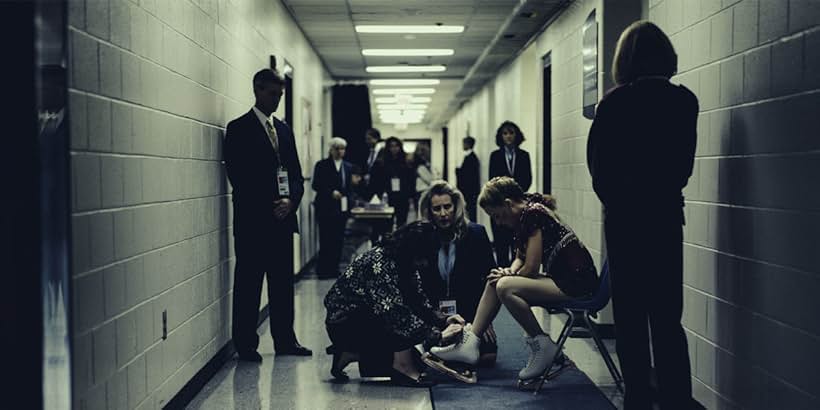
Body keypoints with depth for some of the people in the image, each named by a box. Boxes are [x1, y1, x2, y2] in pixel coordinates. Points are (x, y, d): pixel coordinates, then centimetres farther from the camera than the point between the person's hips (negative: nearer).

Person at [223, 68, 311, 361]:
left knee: (283, 282, 9)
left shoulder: (284, 130, 18)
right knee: (248, 283, -1)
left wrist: (290, 200, -4)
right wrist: (269, 206, -13)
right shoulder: (238, 129, -2)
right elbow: (237, 176, -10)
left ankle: (284, 340, 17)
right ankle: (246, 344, 5)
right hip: (252, 221, -6)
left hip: (282, 218, 6)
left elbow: (296, 174, 16)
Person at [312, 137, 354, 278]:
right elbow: (315, 185, -4)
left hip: (342, 208, 4)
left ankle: (334, 269, 12)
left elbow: (349, 187, 12)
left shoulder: (348, 167, 13)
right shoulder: (322, 165, 0)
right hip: (326, 208, -4)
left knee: (338, 240, 5)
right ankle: (324, 270, 3)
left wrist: (350, 204, 1)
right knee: (326, 240, -4)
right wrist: (331, 192, -16)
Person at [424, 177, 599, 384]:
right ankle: (469, 345, 6)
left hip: (577, 282, -10)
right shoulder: (522, 217, 11)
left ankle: (542, 347, -9)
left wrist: (508, 276, -1)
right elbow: (520, 258, 20)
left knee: (505, 287, -22)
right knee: (494, 283, 6)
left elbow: (531, 268, -19)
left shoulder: (533, 214, -17)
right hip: (559, 278, 10)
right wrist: (510, 272, -2)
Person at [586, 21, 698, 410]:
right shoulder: (684, 101, -1)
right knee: (667, 316, 7)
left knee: (630, 315, 7)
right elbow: (685, 163, 4)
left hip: (624, 216, -2)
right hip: (667, 213, 2)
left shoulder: (614, 103, -9)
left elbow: (597, 162, -5)